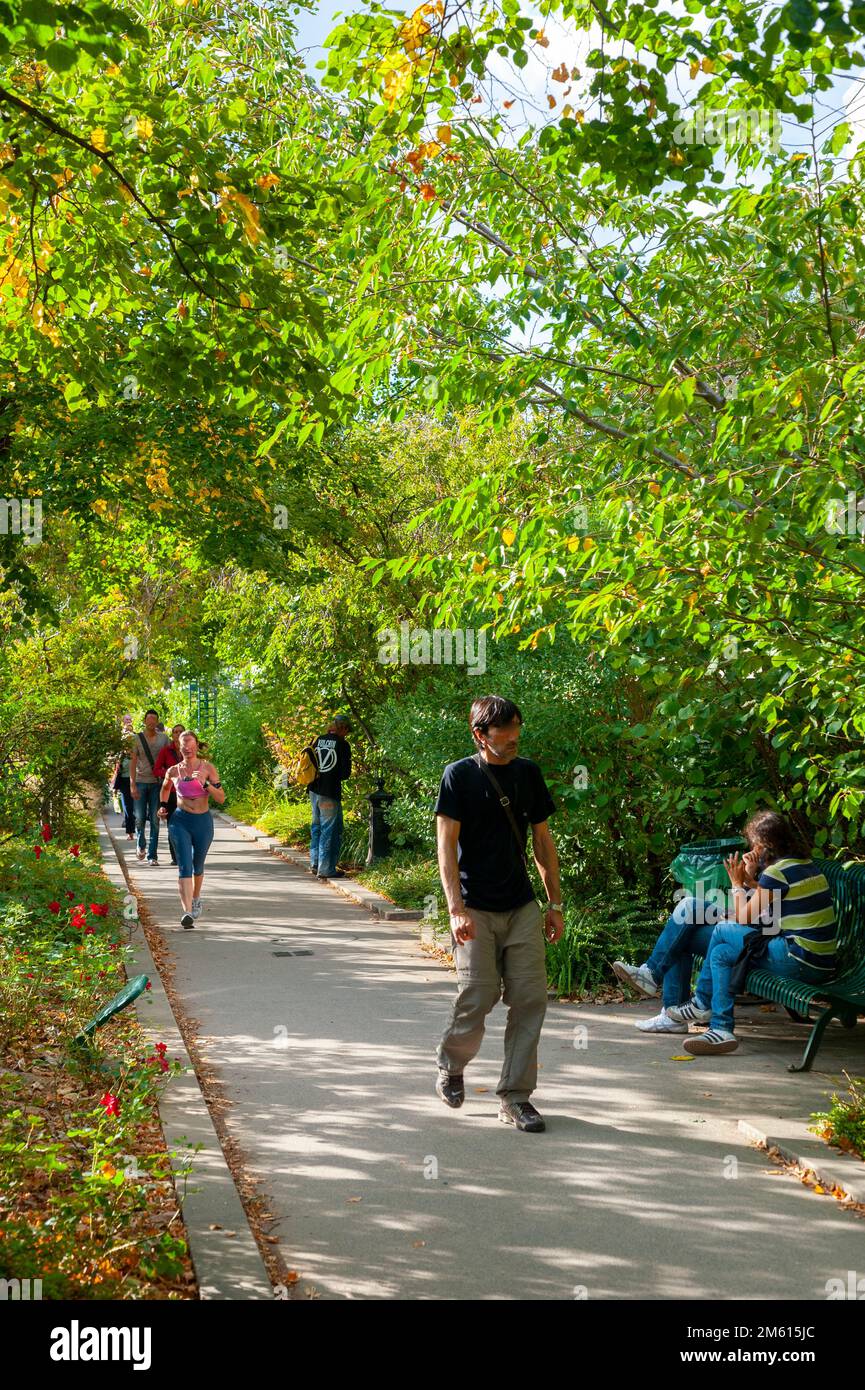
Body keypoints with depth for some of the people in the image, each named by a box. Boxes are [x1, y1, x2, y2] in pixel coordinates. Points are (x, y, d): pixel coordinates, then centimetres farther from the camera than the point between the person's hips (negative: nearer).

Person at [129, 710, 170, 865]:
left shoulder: (163, 738, 6)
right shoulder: (137, 739, 2)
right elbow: (133, 762, -1)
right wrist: (132, 784, -9)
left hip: (156, 782, 1)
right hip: (141, 782, -1)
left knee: (155, 820, -1)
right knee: (140, 817, 0)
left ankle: (152, 855, 2)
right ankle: (141, 845, 27)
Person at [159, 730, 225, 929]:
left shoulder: (208, 768, -4)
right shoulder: (173, 771, 2)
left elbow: (221, 798, -9)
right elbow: (165, 788, 25)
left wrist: (206, 784, -22)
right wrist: (163, 806, 12)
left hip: (203, 822, 1)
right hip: (181, 821, -1)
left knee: (197, 865, 19)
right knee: (184, 866, -15)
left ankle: (196, 898, 48)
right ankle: (187, 912, -25)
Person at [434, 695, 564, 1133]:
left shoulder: (528, 773, 9)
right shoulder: (459, 775, -4)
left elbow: (543, 841, 14)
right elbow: (446, 843, -9)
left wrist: (554, 904, 11)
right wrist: (456, 908, -18)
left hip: (523, 908, 4)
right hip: (476, 910, -4)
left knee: (530, 998, -2)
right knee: (478, 997, -7)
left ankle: (515, 1097, 8)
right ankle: (449, 1067, 22)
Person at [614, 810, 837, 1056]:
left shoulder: (778, 871, -13)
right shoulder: (805, 865, 15)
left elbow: (744, 918, -5)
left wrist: (737, 883, 8)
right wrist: (750, 880, 14)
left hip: (800, 960, -10)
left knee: (724, 930, -2)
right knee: (721, 952, 9)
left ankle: (702, 1005, 12)